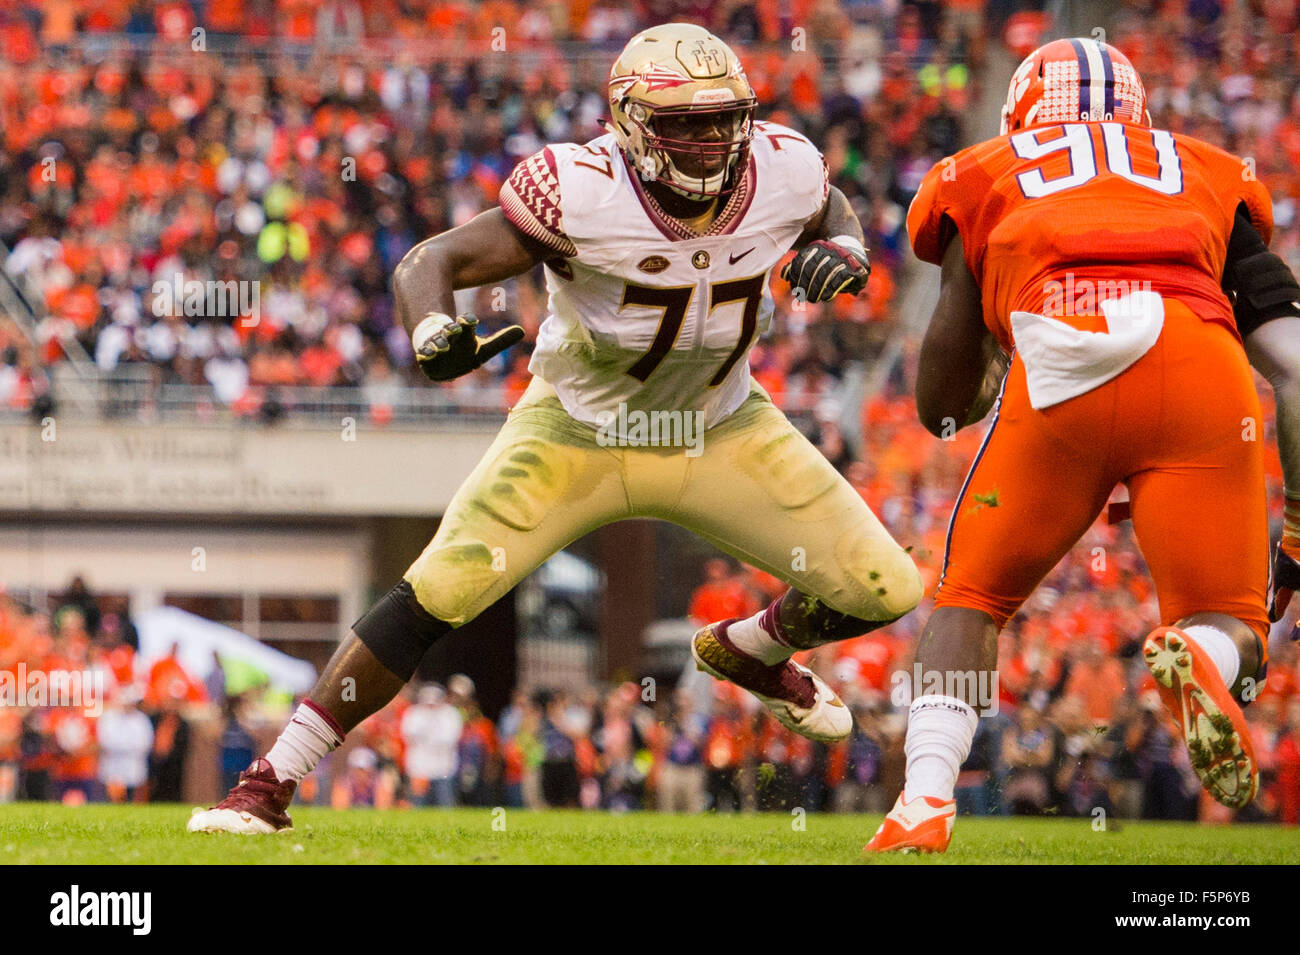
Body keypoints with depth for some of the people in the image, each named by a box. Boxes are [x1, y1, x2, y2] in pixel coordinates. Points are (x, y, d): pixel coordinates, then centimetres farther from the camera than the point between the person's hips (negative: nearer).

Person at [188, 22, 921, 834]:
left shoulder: (782, 174, -17)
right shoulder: (585, 195, -29)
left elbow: (831, 209, 10)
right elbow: (433, 262, -26)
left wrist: (842, 249, -14)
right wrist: (435, 336, -48)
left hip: (718, 432, 4)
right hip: (579, 433, -4)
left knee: (884, 593, -1)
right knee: (439, 592, -17)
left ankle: (750, 650, 34)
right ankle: (271, 782, -6)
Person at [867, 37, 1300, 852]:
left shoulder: (989, 182, 28)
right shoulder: (1206, 179, 32)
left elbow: (942, 404, 25)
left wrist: (996, 378, 49)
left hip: (1060, 377, -1)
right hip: (1201, 374, 1)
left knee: (972, 599, 21)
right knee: (1230, 631, 15)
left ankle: (926, 802, 0)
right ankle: (1204, 660, -20)